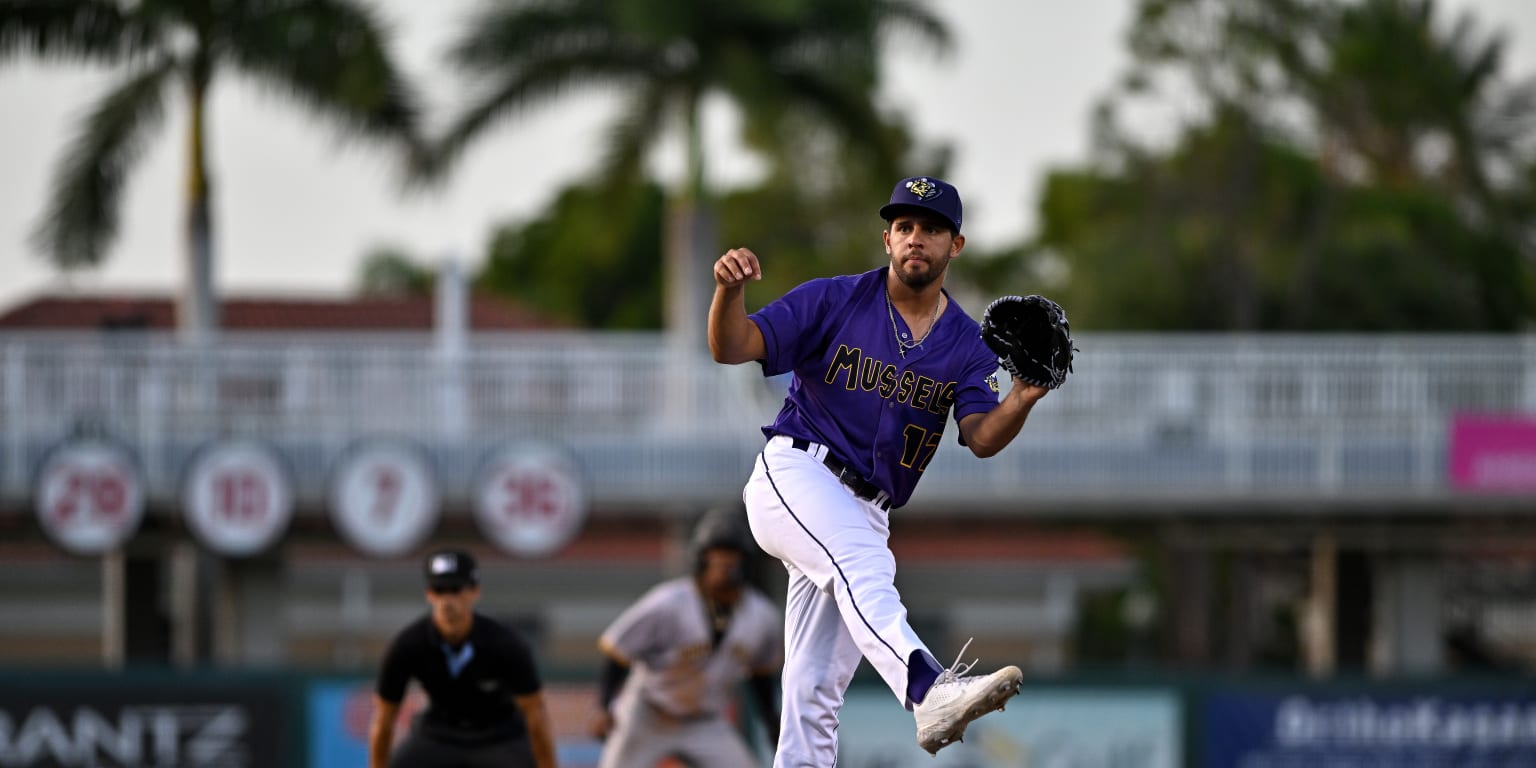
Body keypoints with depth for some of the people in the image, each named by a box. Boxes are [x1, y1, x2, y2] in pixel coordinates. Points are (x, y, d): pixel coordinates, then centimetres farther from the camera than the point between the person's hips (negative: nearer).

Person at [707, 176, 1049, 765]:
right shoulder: (833, 302, 0)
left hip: (866, 511, 6)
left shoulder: (967, 345, 8)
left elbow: (981, 439, -7)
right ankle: (929, 694, -59)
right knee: (861, 562, -35)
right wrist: (729, 291, -29)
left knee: (815, 690, 6)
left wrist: (1022, 401, -28)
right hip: (795, 473, -6)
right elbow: (732, 348, -8)